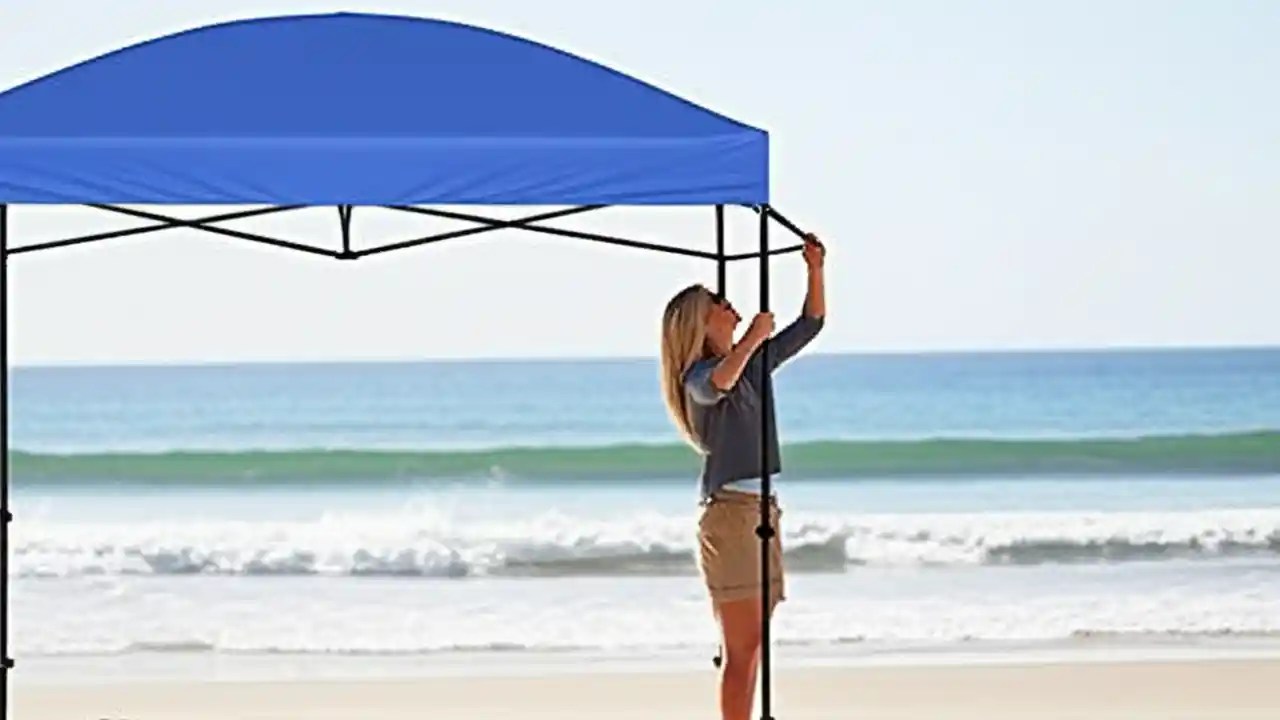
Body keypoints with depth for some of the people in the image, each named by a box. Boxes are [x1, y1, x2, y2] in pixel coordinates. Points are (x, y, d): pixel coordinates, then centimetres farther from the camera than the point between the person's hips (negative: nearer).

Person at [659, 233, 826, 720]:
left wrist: (815, 270, 13)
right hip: (729, 510, -8)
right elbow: (717, 384, -33)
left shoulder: (754, 363, 16)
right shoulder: (699, 375, -7)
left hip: (762, 509, 8)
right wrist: (753, 338, -21)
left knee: (751, 645, 6)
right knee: (743, 647, -12)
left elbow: (811, 325, 24)